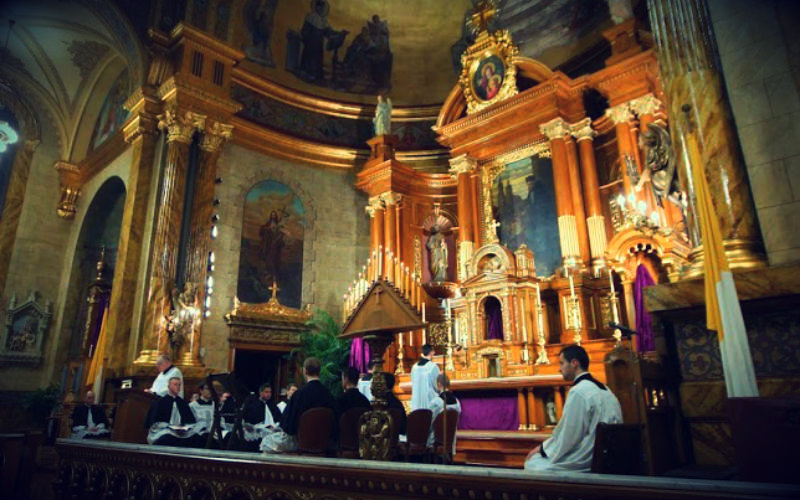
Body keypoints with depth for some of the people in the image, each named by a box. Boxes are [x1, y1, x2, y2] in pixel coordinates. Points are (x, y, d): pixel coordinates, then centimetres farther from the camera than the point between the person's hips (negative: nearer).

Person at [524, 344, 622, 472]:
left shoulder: (578, 392, -18)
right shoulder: (603, 388, 9)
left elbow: (568, 436, -17)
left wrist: (542, 448, -1)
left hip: (584, 462, -9)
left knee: (531, 463, 1)